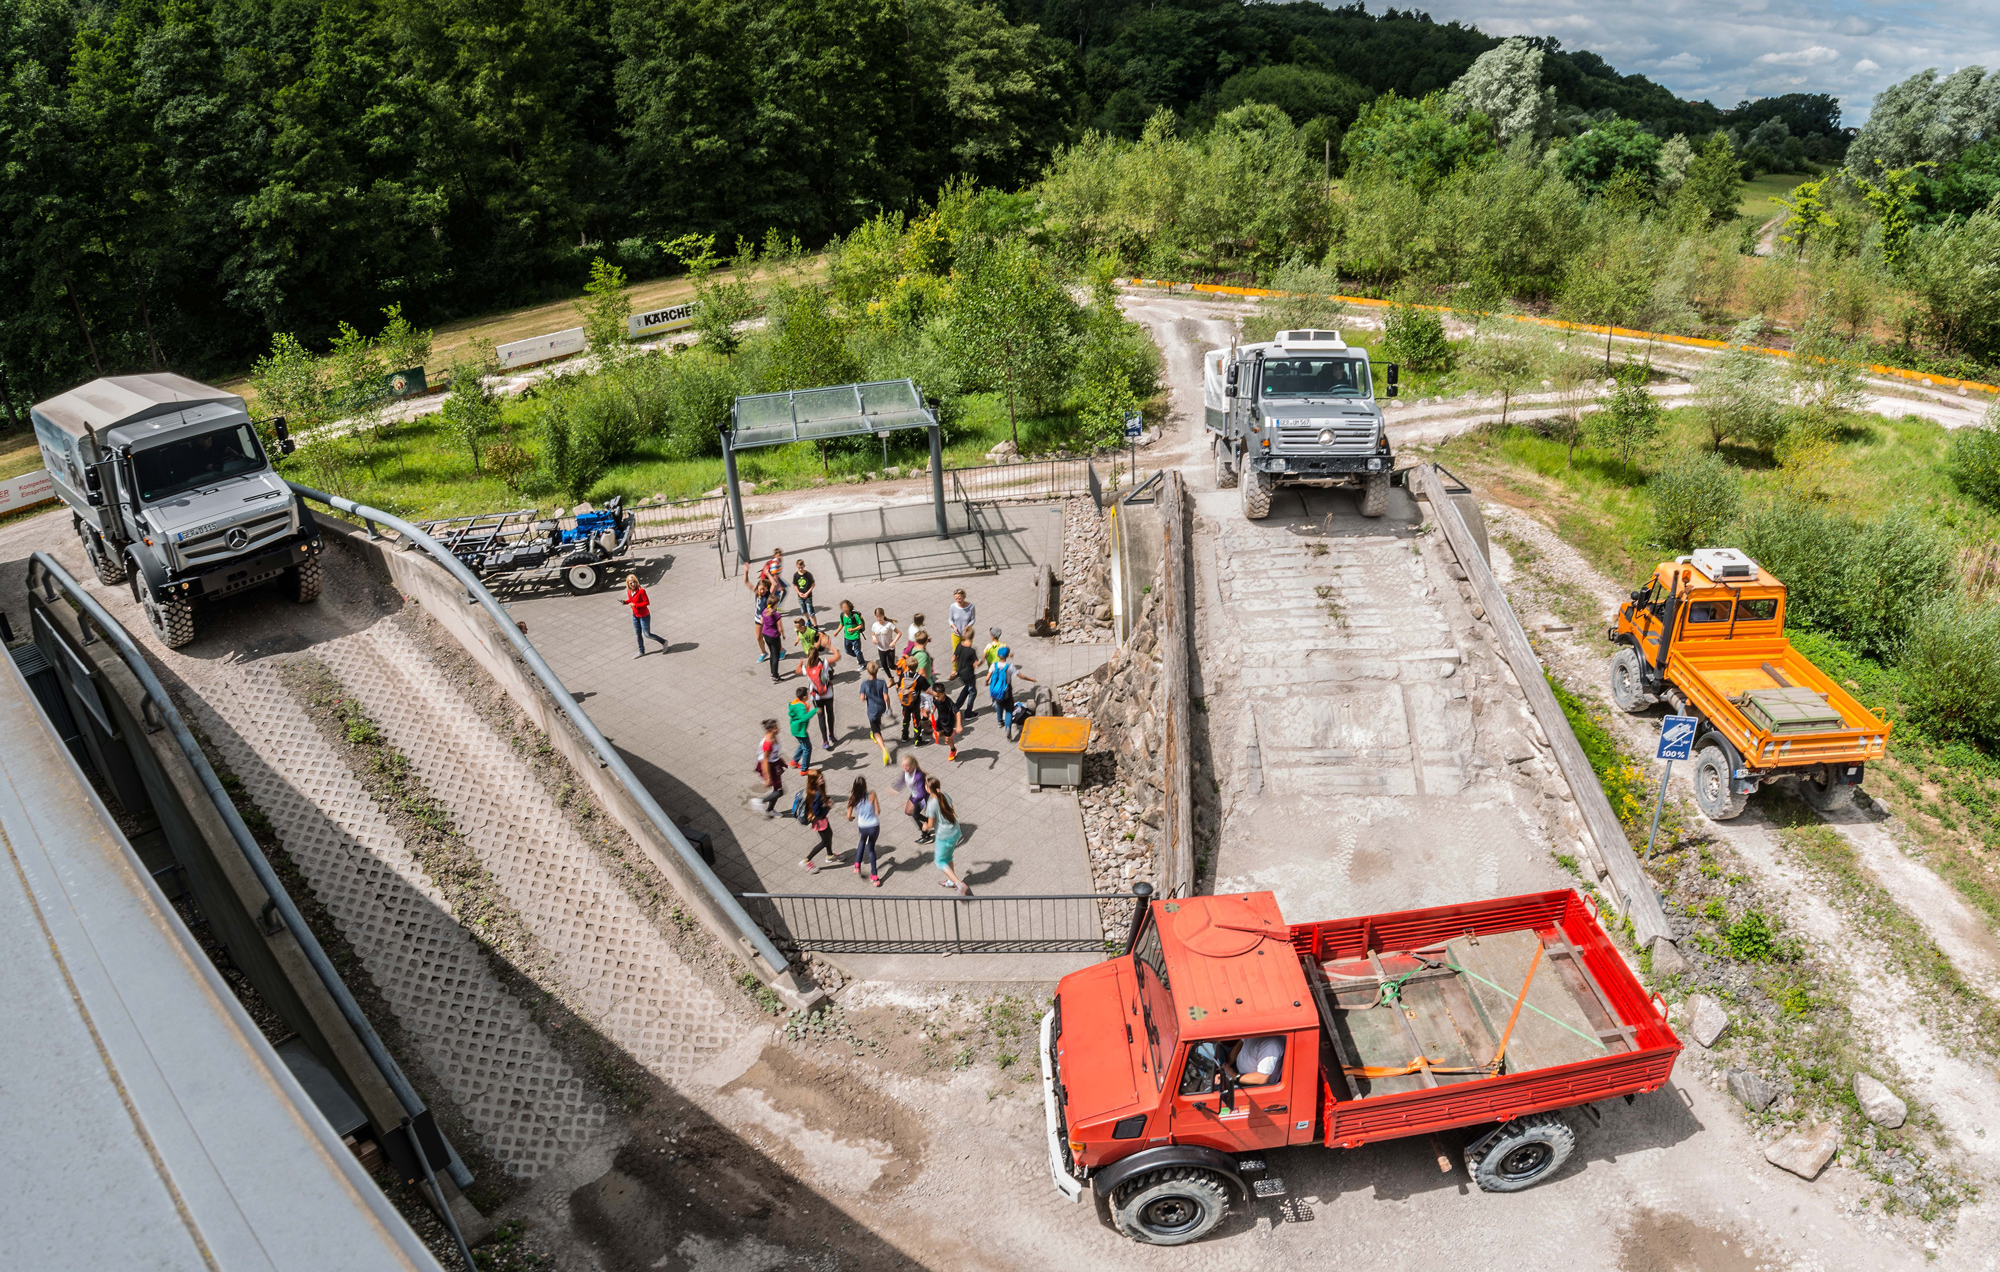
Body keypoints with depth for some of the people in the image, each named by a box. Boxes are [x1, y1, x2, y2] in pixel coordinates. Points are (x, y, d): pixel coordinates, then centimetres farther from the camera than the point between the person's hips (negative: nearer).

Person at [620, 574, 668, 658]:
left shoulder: (641, 591, -26)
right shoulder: (628, 591, -4)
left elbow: (647, 602, -22)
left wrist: (635, 605, -28)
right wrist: (625, 602, -7)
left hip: (644, 615, -7)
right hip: (635, 615, 7)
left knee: (647, 634, 4)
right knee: (638, 634, 17)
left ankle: (663, 642, 24)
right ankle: (641, 652, 35)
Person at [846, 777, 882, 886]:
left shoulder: (853, 799, -9)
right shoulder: (871, 795, -14)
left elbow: (849, 817, -7)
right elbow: (877, 812, -11)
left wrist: (852, 818, 16)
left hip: (862, 827, 1)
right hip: (874, 826, -1)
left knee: (862, 841, 37)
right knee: (870, 847, 23)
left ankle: (857, 866, 25)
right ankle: (874, 877, 20)